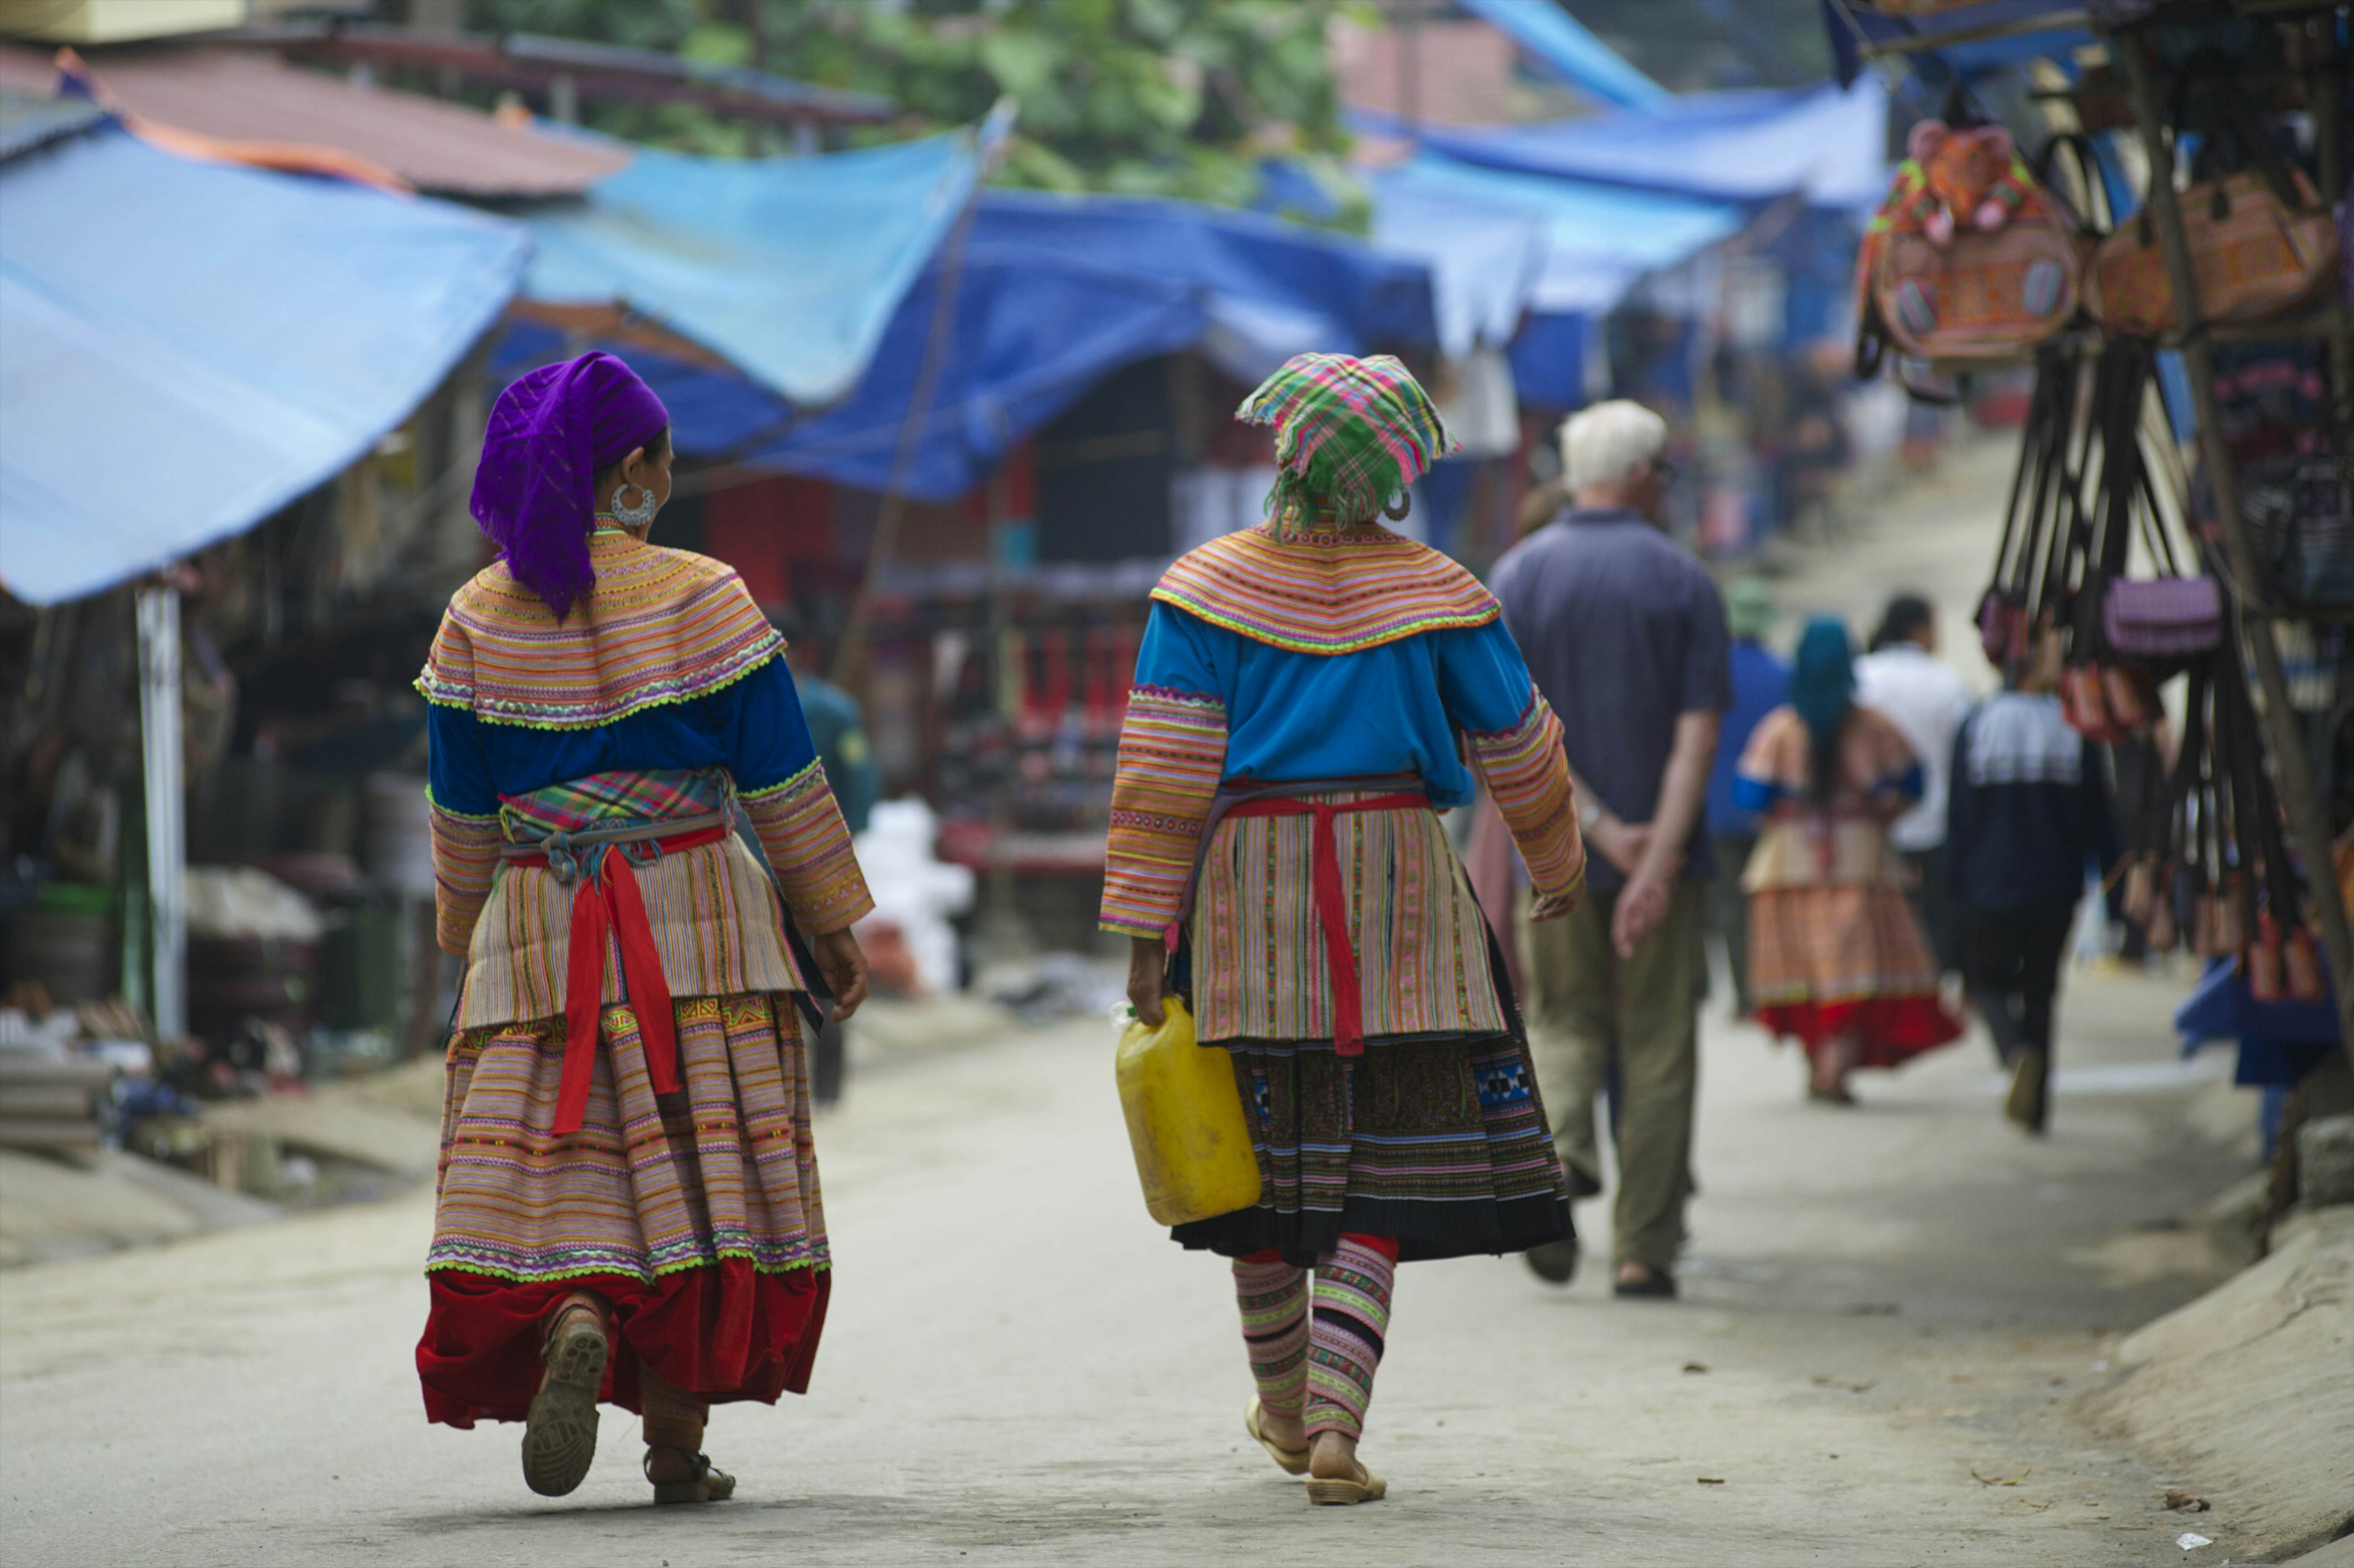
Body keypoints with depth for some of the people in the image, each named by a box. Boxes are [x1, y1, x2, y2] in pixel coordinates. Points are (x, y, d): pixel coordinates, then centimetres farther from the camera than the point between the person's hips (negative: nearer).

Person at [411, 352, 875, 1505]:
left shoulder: (479, 619, 1)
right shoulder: (700, 598, -7)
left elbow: (461, 809, 7)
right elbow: (782, 782, -4)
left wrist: (468, 932, 20)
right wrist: (832, 922, 5)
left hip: (542, 934, 2)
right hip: (698, 917, -1)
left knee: (553, 1155, 3)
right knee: (695, 1171, 4)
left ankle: (575, 1320, -29)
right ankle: (676, 1448, 4)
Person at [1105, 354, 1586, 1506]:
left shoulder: (1208, 589, -1)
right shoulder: (1431, 591, 0)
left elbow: (1162, 771, -5)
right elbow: (1518, 747, 10)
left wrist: (1146, 933, -3)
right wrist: (1558, 862, 28)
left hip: (1246, 884, 1)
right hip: (1398, 884, -1)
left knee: (1270, 1152, 13)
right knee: (1383, 1163, 0)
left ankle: (1284, 1408, 29)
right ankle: (1335, 1429, -12)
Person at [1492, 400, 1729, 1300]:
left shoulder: (1517, 577, 1)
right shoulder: (1683, 583, -2)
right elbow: (1698, 734, -12)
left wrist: (1601, 827, -10)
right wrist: (1658, 859, -17)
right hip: (1663, 854, -1)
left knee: (1564, 1022, 16)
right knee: (1656, 1049, 6)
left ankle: (1558, 1146, -14)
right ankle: (1643, 1250, 4)